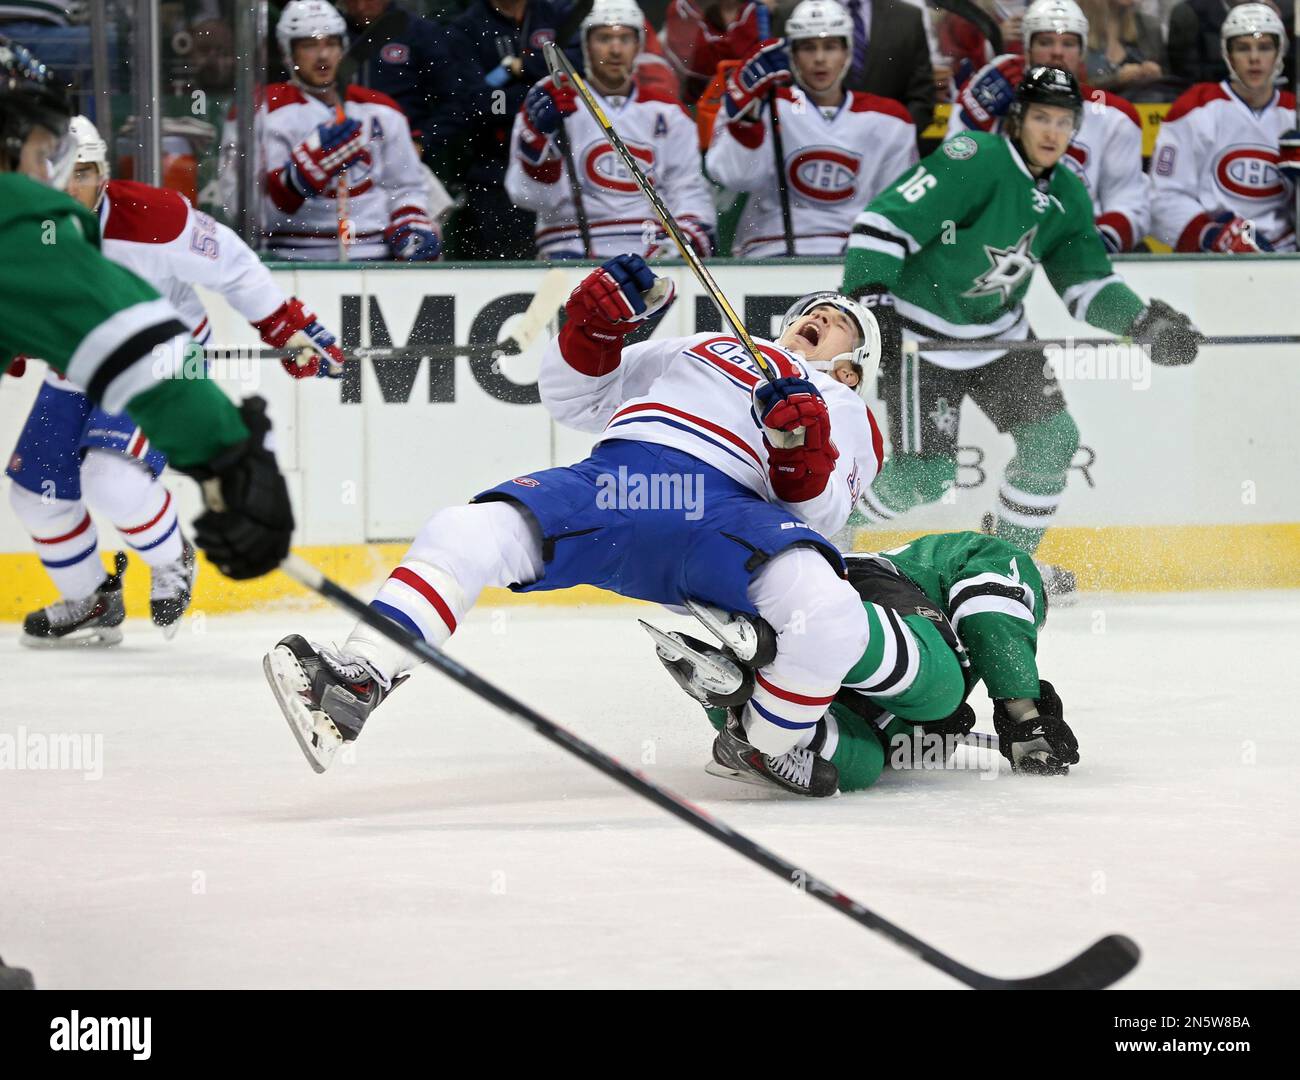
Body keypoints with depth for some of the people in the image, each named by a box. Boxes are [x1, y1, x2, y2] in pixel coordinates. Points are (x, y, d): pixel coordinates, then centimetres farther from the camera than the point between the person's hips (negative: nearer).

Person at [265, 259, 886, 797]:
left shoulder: (846, 413, 28)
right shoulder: (703, 350, 37)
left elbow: (816, 514, 10)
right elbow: (574, 397, 32)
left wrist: (806, 445, -9)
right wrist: (597, 323, 15)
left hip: (724, 513, -2)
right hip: (613, 478, 2)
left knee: (831, 616, -31)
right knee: (464, 535, -23)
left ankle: (766, 744, -3)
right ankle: (351, 685, -26)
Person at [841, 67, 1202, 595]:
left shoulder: (1067, 196, 2)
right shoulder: (974, 162, -22)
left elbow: (1089, 283, 8)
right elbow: (885, 220, -26)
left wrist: (1145, 322, -8)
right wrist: (870, 300, -35)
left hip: (999, 330, 8)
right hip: (923, 329, -7)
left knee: (1053, 436, -1)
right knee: (924, 472, -11)